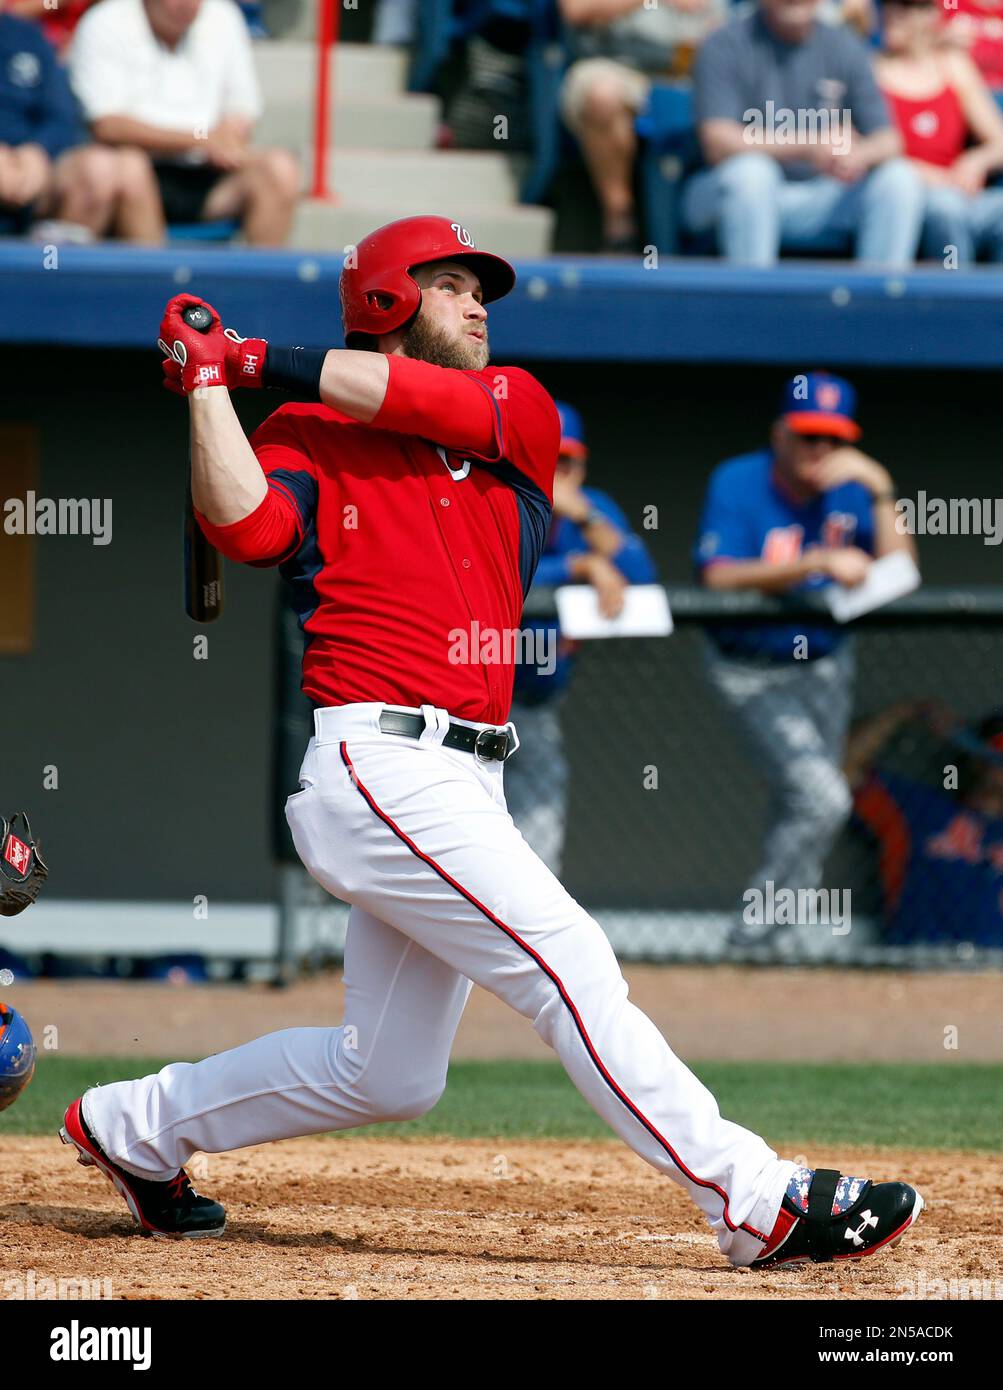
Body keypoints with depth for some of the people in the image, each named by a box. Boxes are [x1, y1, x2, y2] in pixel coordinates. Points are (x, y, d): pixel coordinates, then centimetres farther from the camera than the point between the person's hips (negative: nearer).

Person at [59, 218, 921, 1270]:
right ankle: (757, 1205, -15)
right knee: (571, 968, -14)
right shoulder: (308, 434, 3)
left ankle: (132, 1128, 30)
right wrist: (207, 380, -11)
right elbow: (243, 524, -17)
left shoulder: (517, 411, 16)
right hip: (377, 769, -7)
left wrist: (255, 360, -3)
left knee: (387, 1075, 13)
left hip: (463, 786, 7)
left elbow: (436, 402, -5)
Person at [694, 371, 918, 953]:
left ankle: (762, 944, 34)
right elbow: (721, 578, -30)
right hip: (754, 674, -5)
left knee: (798, 810, 15)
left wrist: (881, 494, -25)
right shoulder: (738, 484, -18)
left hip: (826, 662, 5)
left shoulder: (851, 488, -6)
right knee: (820, 801, -19)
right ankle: (751, 939, -6)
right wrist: (818, 563, -38)